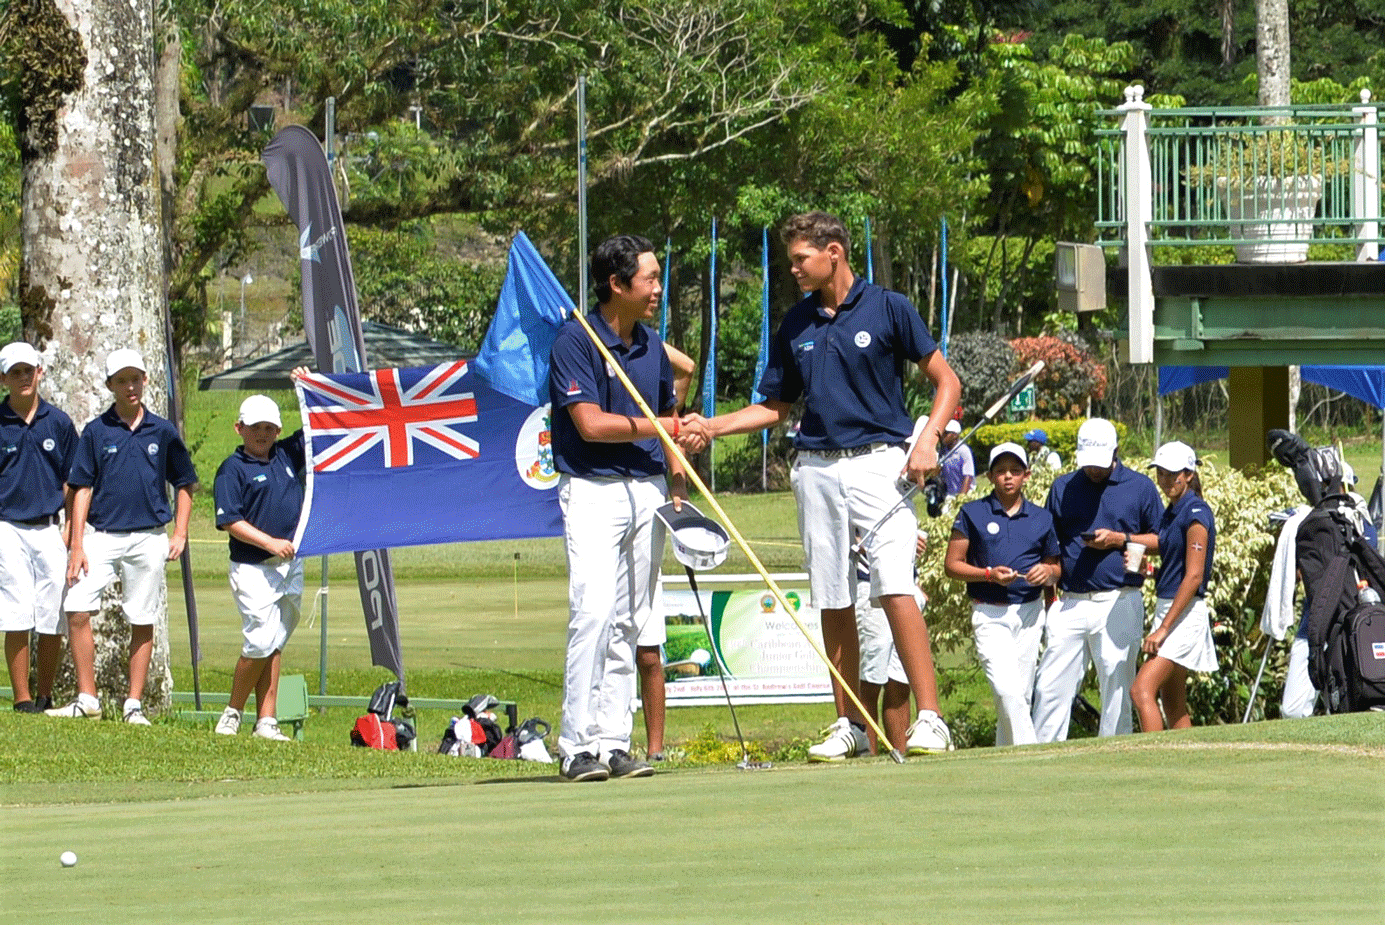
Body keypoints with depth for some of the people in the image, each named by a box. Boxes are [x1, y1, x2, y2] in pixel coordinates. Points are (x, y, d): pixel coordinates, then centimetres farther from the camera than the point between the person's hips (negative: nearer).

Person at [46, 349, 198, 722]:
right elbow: (82, 489, 2)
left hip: (148, 538, 0)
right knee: (77, 609, -12)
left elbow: (184, 485, 15)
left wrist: (180, 534, 4)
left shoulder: (163, 432, 6)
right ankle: (87, 698, -3)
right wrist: (76, 544, -5)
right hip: (101, 535, 0)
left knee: (142, 621, 3)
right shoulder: (96, 432, 3)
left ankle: (134, 704, 11)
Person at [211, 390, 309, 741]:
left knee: (274, 645, 5)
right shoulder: (233, 469, -4)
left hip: (291, 566, 6)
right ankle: (233, 713, 4)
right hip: (253, 568, -6)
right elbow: (229, 521, -10)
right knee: (261, 641, -12)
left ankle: (266, 721, 6)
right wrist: (270, 542, -17)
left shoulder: (287, 455, 14)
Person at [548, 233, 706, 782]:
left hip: (648, 491, 7)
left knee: (629, 624, 5)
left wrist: (679, 490, 13)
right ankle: (577, 746, -16)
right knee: (593, 613, -17)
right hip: (593, 490, -7)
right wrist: (661, 428, -9)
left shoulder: (651, 347, 13)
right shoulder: (576, 341, -9)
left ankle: (613, 742, 7)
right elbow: (591, 424, -16)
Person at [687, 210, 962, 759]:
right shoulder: (796, 325, 13)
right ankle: (850, 725, 12)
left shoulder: (887, 309, 0)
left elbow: (945, 380, 3)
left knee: (895, 589, -17)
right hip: (816, 468, 5)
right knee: (833, 602, 5)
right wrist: (708, 427, 5)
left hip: (877, 462, -5)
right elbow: (773, 409, 19)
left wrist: (927, 440, -12)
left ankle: (930, 720, -19)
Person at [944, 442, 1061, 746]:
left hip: (1030, 613, 4)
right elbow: (951, 565, 1)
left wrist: (1048, 572, -5)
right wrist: (989, 574, -15)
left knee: (1022, 696, 5)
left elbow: (1056, 567, 19)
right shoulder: (973, 514, 2)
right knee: (1007, 691, -19)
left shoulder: (1041, 518, 12)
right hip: (990, 615, -4)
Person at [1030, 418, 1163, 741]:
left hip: (1119, 603, -2)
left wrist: (1120, 539, -8)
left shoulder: (1140, 487, 6)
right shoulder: (1062, 487, 13)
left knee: (1117, 688, -1)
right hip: (1070, 602, 2)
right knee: (1051, 687, -2)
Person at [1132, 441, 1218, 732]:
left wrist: (1163, 628, -20)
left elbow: (1194, 576, -18)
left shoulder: (1196, 514, -14)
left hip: (1186, 613, -10)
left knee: (1142, 690, -19)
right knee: (1172, 702, 9)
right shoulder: (1171, 513, 14)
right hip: (1167, 608, 10)